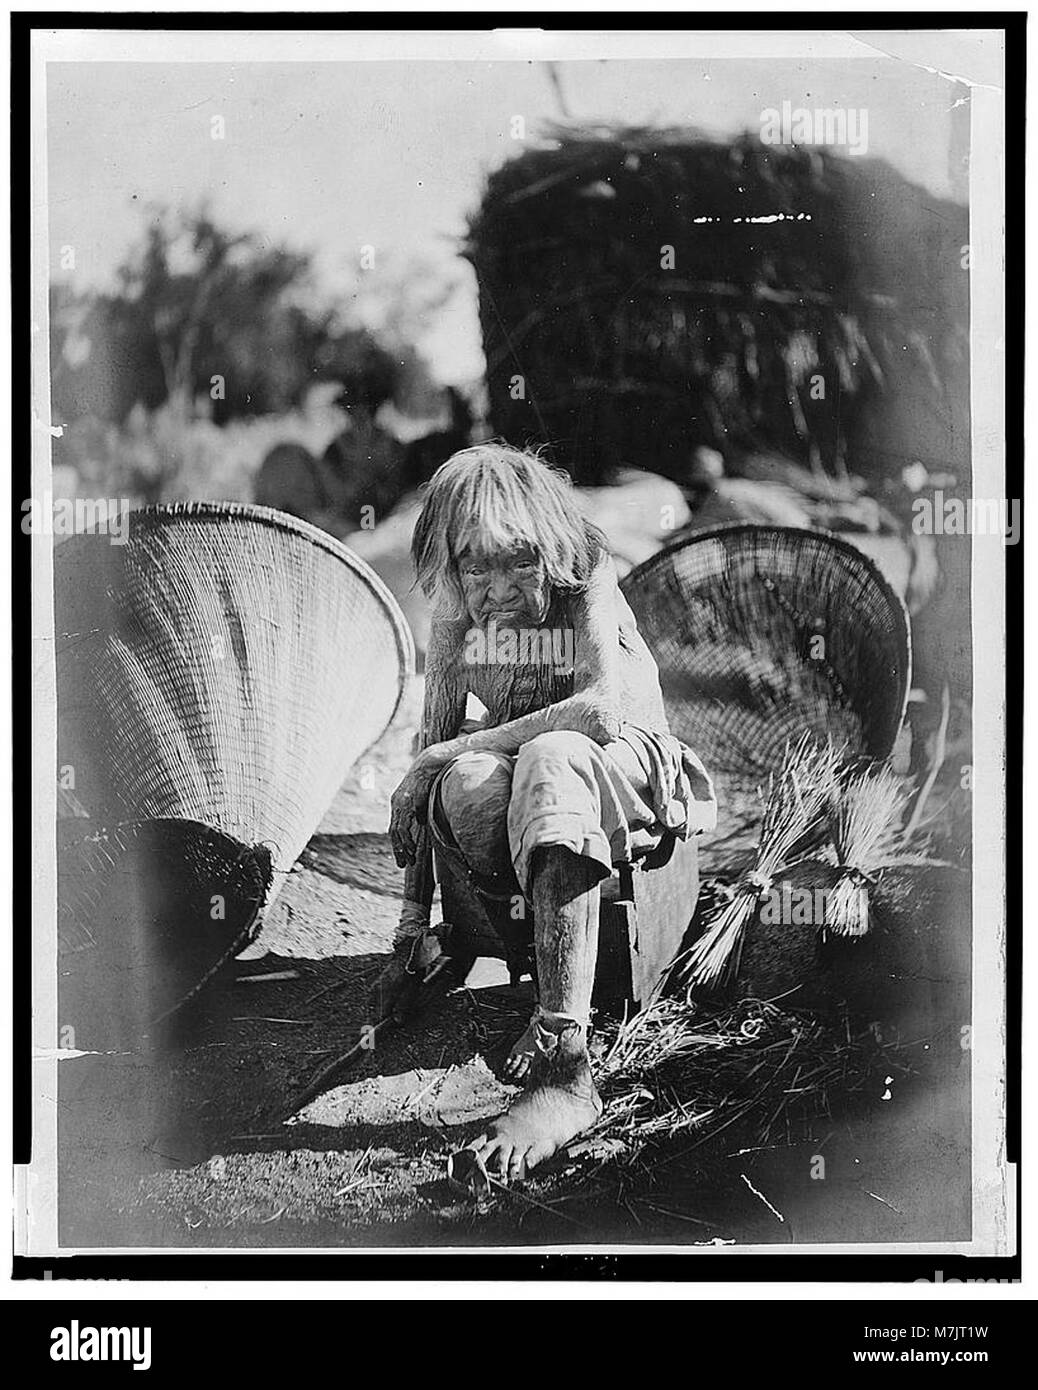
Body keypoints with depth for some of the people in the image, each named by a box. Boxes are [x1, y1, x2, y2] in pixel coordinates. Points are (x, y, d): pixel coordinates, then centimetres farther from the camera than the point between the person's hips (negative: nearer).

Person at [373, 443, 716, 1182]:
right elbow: (434, 739, -2)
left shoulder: (588, 582, -15)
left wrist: (455, 752, -29)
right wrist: (412, 922, -6)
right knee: (469, 785, -34)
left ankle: (565, 1068, -47)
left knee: (551, 760, -40)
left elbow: (606, 707, -32)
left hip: (627, 768, -3)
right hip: (522, 778, 3)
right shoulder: (457, 608, -2)